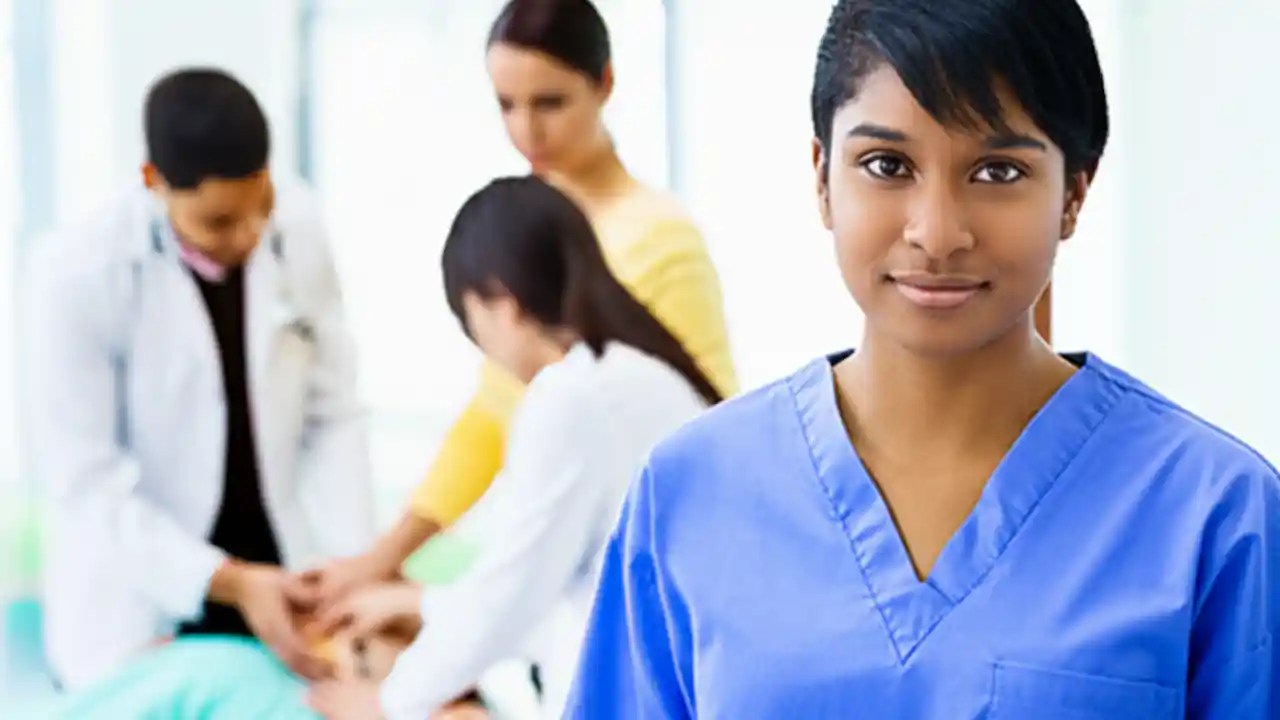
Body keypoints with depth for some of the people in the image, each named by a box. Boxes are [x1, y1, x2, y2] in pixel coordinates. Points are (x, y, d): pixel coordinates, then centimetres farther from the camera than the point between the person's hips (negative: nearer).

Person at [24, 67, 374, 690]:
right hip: (135, 626, -3)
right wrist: (227, 582, -23)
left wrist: (352, 561, -13)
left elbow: (334, 414, -1)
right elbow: (84, 480, -15)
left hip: (281, 594, 3)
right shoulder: (78, 274, -17)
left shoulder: (300, 230, -7)